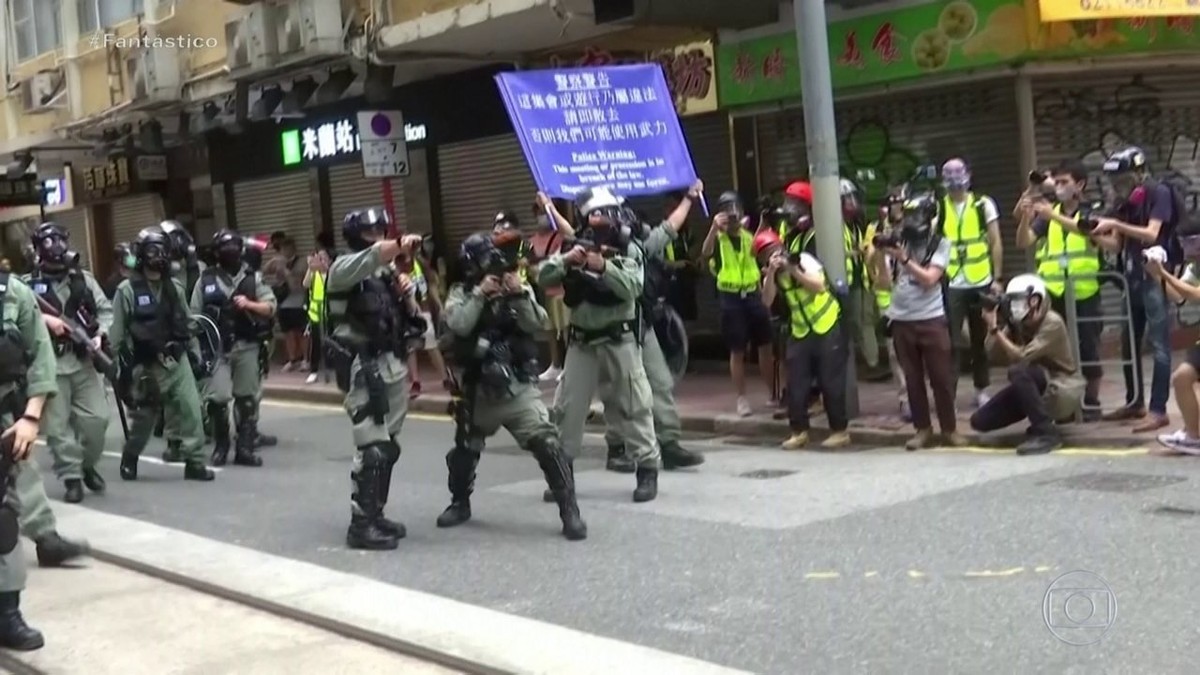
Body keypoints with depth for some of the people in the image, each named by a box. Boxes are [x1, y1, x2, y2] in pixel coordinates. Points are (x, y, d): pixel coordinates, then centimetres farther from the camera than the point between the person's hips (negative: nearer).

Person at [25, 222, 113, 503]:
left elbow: (105, 310, 9)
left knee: (96, 418, 1)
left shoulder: (83, 279, 8)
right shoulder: (29, 284, -2)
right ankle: (71, 477, 10)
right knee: (58, 426, -1)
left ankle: (88, 465, 25)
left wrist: (99, 334, -8)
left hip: (83, 361, 3)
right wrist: (44, 319, -22)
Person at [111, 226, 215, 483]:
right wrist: (119, 365, -8)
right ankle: (129, 459, 31)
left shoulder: (175, 287, 7)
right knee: (143, 417, 9)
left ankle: (194, 462, 0)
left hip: (178, 360, 4)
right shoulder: (127, 290, -8)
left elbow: (186, 323, 15)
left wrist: (193, 352, 13)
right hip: (147, 365, -4)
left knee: (191, 410, -5)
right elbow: (117, 331, -7)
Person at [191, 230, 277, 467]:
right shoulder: (206, 279, 4)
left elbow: (270, 308, 3)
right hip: (218, 347, -2)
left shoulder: (253, 278, 7)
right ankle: (220, 446, 9)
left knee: (247, 399, 4)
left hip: (247, 346, 2)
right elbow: (195, 313, 4)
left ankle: (245, 449, 12)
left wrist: (249, 304, -14)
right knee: (217, 398, -9)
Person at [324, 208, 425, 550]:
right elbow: (370, 257, -27)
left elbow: (414, 323, 17)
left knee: (389, 447, 10)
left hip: (395, 364, 7)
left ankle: (375, 515, 21)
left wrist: (407, 297, -2)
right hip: (363, 367, -7)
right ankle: (361, 524, -8)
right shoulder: (344, 267, -2)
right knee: (373, 447, -13)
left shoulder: (389, 272, 17)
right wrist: (401, 245, -44)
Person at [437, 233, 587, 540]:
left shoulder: (518, 288, 1)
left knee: (547, 442, -17)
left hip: (519, 387, -2)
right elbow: (458, 325, -17)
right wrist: (480, 294, -23)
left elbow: (535, 323, -12)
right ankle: (460, 503, 42)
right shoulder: (461, 293, 1)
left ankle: (570, 511, -11)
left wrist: (520, 295, -25)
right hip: (479, 391, 2)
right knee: (464, 448, 17)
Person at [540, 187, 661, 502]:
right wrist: (566, 259, -21)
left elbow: (632, 288, -16)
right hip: (582, 341, 3)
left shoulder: (628, 250, -1)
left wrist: (604, 267, -28)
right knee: (567, 407, 5)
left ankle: (648, 469, 8)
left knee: (633, 406, 1)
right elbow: (543, 277, -4)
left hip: (619, 340, -3)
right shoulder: (577, 247, 6)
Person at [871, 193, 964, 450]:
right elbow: (884, 284, 1)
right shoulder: (896, 243, 4)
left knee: (941, 377, 2)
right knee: (913, 378, 8)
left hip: (931, 320, -3)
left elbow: (929, 279, -13)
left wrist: (905, 259, -20)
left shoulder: (940, 244, -2)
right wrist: (880, 256, -12)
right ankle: (923, 429, 17)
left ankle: (950, 428, 13)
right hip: (901, 320, 3)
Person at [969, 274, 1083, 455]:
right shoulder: (1016, 323, -1)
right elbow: (997, 358, -8)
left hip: (1063, 388, -7)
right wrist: (991, 328, -19)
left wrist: (995, 329, -28)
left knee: (1018, 371, -35)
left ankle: (1047, 433, -25)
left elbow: (1021, 357, -29)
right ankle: (1043, 419, 13)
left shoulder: (1052, 323, -21)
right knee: (980, 421, -2)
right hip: (1036, 385, 7)